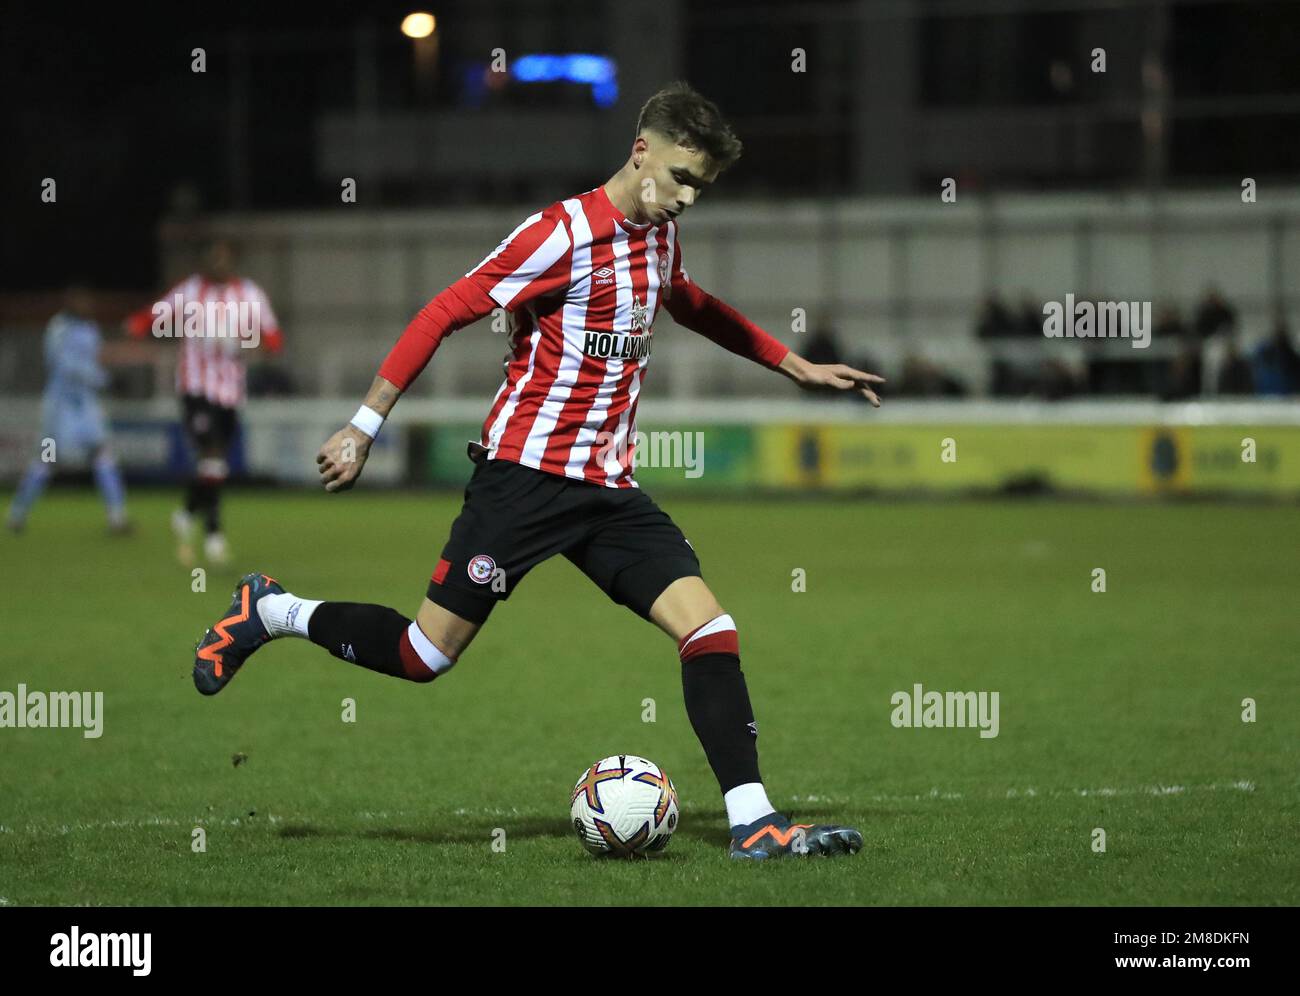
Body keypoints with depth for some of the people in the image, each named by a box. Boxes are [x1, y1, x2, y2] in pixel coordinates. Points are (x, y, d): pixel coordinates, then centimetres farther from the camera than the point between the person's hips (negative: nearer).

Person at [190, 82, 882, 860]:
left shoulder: (660, 233, 12)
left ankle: (752, 821, -10)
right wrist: (365, 427, -15)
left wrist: (796, 366, 35)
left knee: (709, 627, -9)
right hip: (528, 471, -7)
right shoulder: (565, 232, -13)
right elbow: (446, 311, -13)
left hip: (608, 488, 7)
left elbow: (692, 306, 35)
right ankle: (270, 613, 19)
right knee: (426, 655, -5)